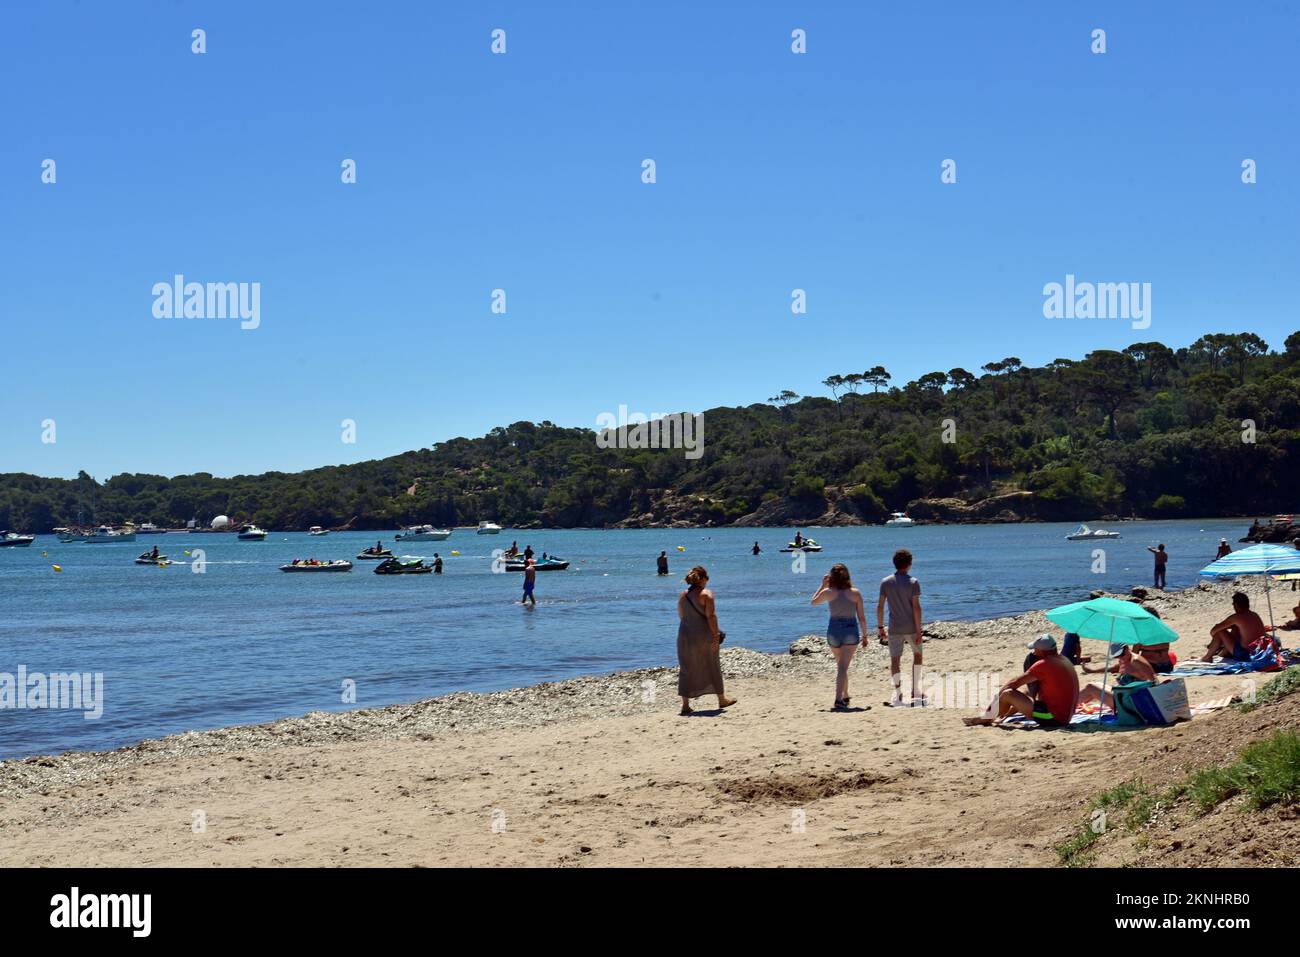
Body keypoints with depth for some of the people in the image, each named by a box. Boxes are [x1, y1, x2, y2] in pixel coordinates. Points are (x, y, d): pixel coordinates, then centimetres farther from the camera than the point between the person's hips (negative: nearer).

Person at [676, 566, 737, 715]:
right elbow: (710, 616, -16)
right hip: (704, 635, -4)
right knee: (713, 667, 11)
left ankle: (685, 705, 2)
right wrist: (716, 635, -14)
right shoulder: (706, 594, -10)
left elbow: (681, 617, 12)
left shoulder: (682, 595, 6)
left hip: (685, 635, 4)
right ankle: (722, 699, 24)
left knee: (686, 670, 7)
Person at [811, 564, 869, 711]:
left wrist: (823, 585, 22)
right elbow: (862, 617, 0)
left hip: (834, 632, 1)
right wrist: (864, 635, 11)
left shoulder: (828, 592, -3)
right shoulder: (855, 593, -3)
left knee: (841, 665, 21)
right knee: (843, 667, -6)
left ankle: (845, 696, 34)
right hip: (851, 631, -1)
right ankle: (838, 700, -20)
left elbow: (814, 601, 18)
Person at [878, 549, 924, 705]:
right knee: (918, 654, 19)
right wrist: (918, 631, -8)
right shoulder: (913, 582, -8)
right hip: (911, 628, -1)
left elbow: (880, 606, 0)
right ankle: (915, 690, 18)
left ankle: (898, 694, -7)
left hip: (894, 628, 1)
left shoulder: (885, 582, 0)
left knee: (894, 659, 4)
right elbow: (916, 607, -12)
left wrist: (880, 627, 9)